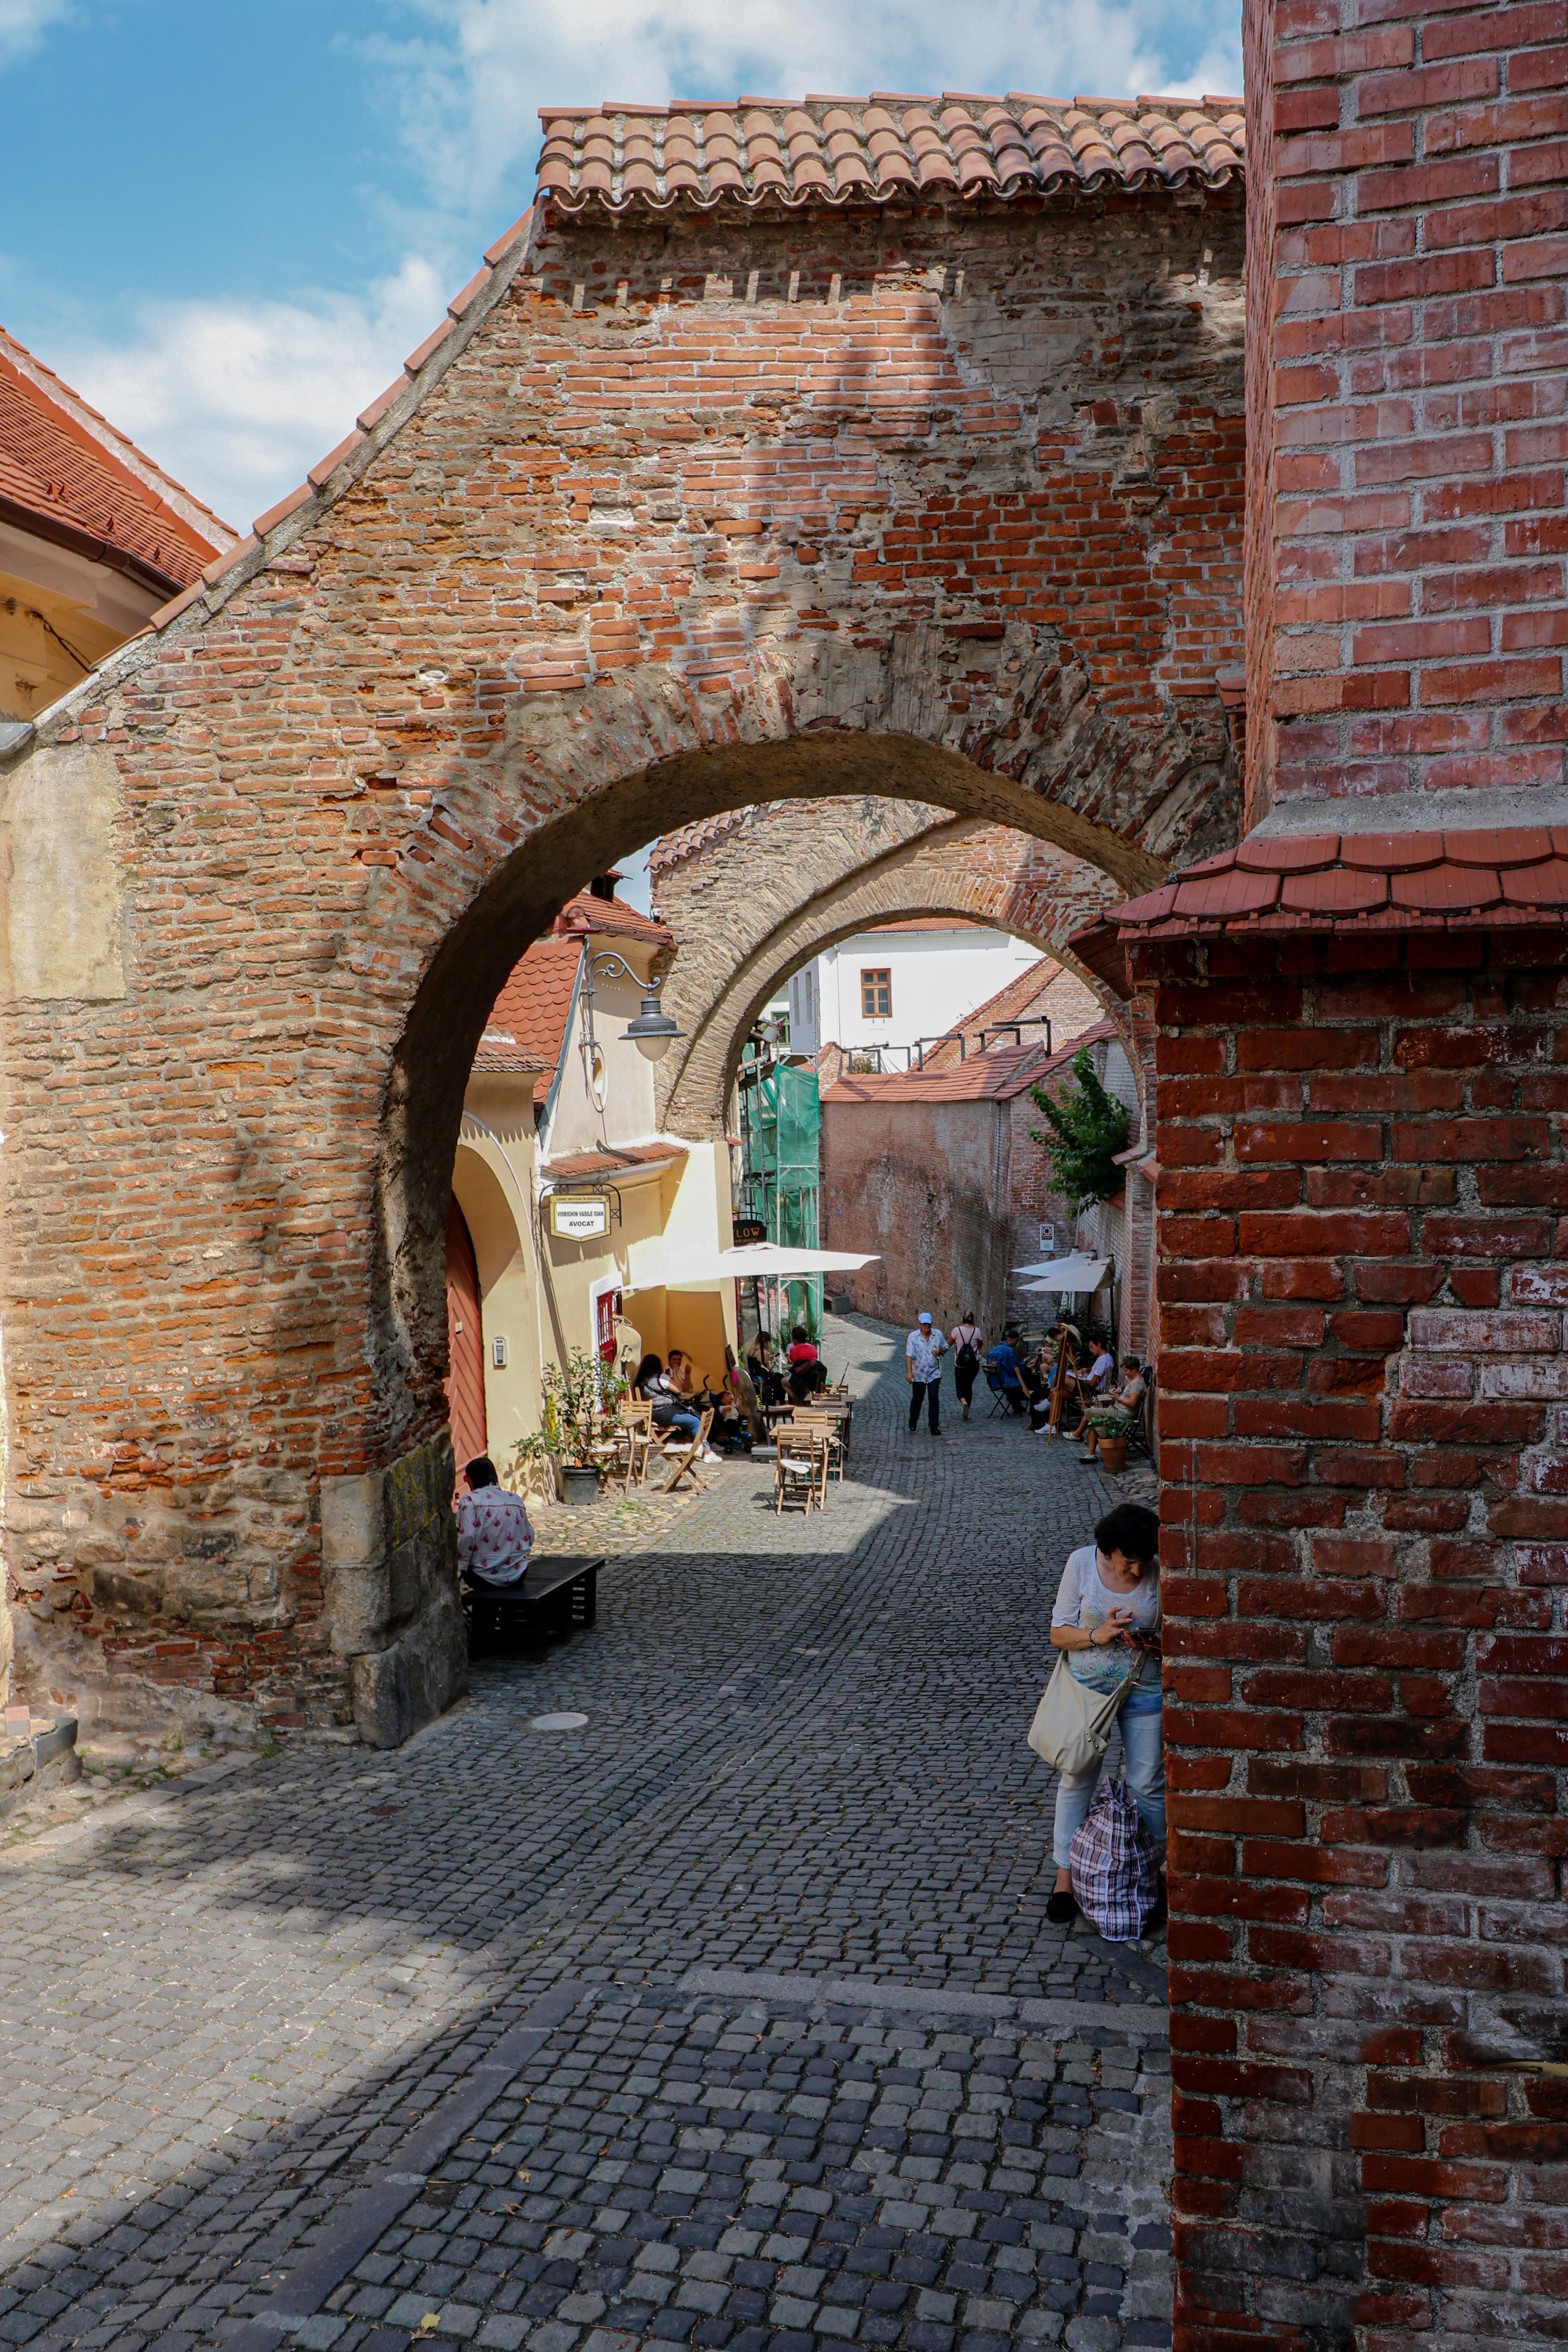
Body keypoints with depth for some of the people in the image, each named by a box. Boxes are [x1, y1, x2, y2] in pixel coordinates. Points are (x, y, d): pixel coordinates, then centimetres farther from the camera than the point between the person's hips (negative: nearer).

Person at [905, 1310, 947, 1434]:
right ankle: (913, 1423, 33)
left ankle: (934, 1426, -4)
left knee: (934, 1398, -10)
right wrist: (909, 1371, -24)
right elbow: (909, 1355, -14)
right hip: (918, 1374, -1)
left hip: (934, 1373, 1)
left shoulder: (938, 1334, 2)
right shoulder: (913, 1336, -7)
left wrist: (941, 1352, -7)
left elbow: (945, 1347, 17)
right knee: (917, 1399, 10)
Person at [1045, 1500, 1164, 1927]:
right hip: (1087, 1686, 0)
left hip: (1144, 1690, 0)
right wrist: (1099, 1635, -27)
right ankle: (1066, 1874, 22)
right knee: (1076, 1779, 8)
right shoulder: (1082, 1564, -16)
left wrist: (1157, 1645, -23)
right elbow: (1058, 1634, -10)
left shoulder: (1162, 1573, -15)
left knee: (1147, 1784, 5)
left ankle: (1163, 1872, 23)